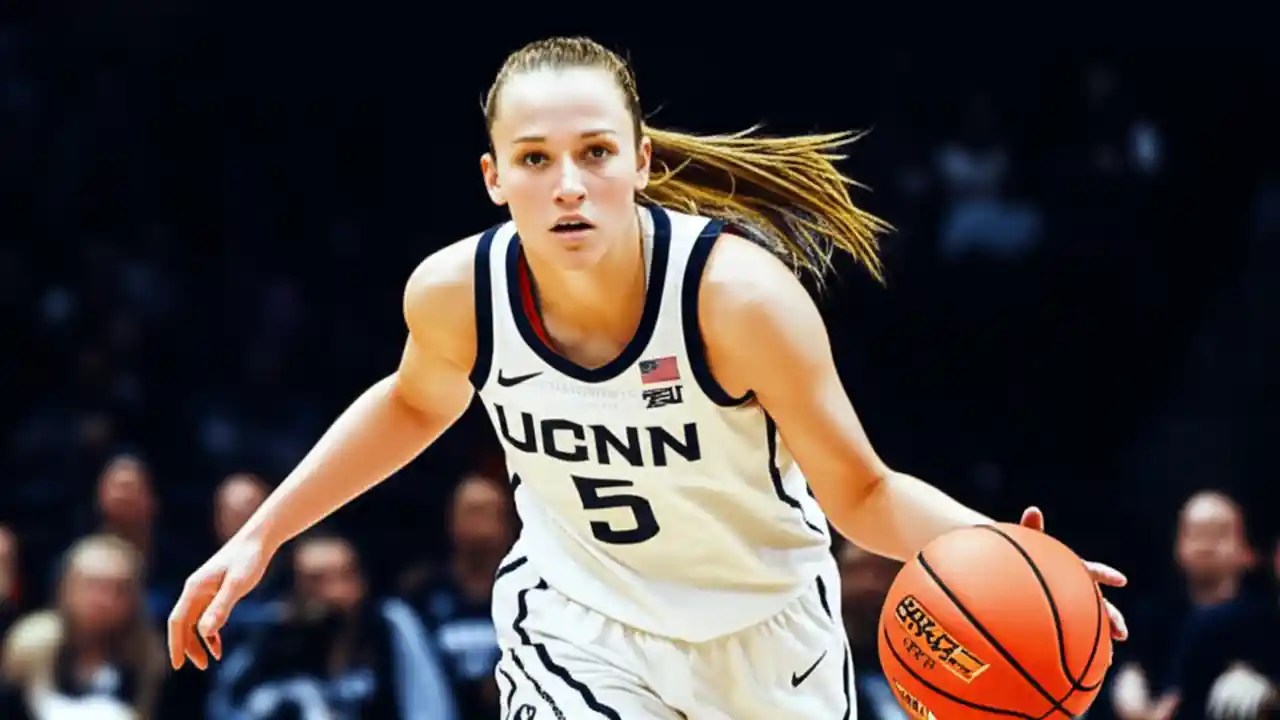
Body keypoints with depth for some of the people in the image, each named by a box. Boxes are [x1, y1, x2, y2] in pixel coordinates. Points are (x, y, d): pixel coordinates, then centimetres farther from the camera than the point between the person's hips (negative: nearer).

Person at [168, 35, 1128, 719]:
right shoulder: (455, 293, -21)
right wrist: (260, 536, 5)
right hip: (580, 617, 0)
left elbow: (860, 493, -21)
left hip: (762, 626, 0)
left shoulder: (740, 294, -30)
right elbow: (415, 403, 5)